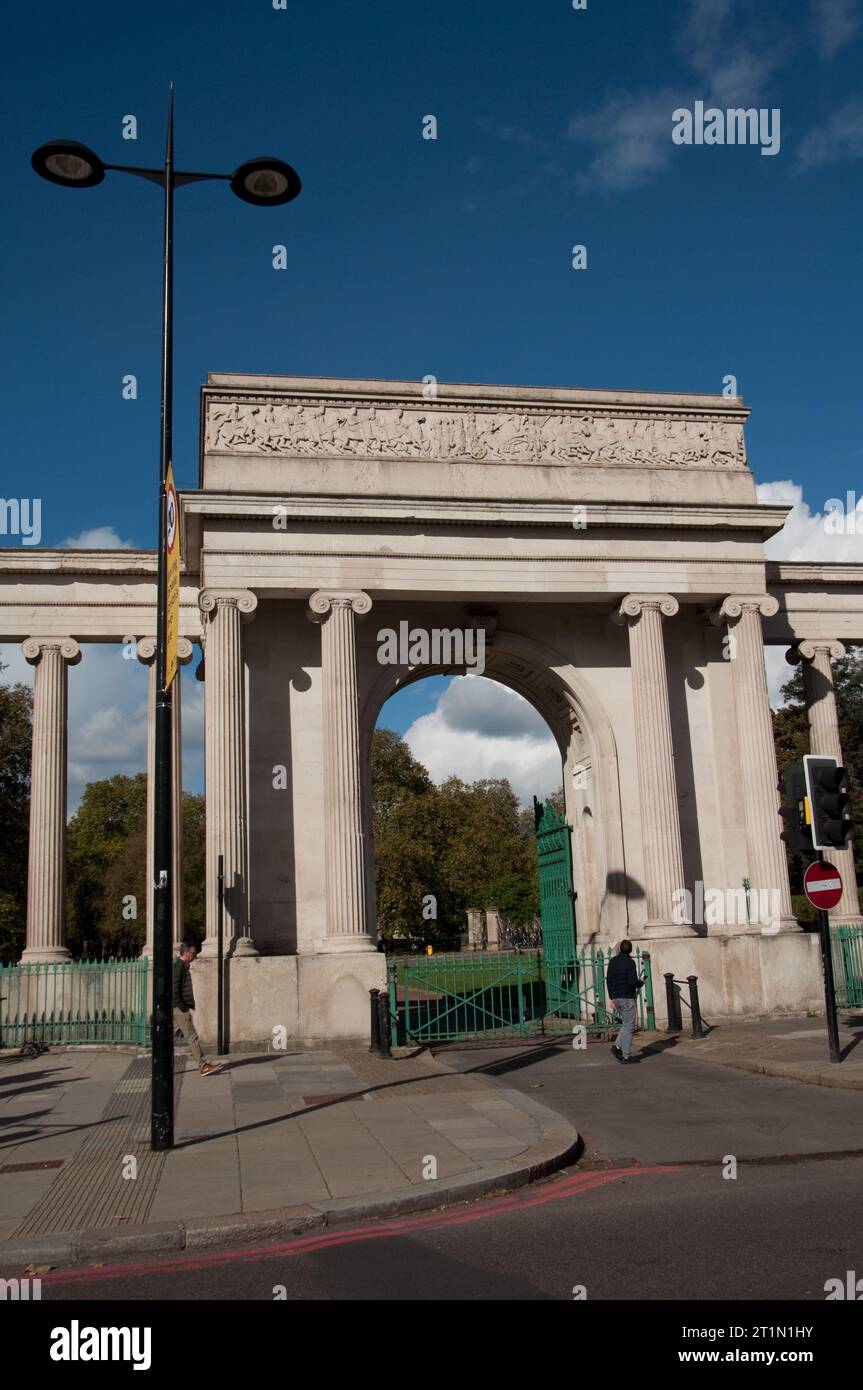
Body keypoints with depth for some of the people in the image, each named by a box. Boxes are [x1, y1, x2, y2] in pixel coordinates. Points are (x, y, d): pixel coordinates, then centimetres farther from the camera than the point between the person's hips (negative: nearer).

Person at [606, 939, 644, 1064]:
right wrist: (641, 983, 3)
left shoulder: (613, 961, 8)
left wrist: (612, 997, 14)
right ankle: (626, 1055, -1)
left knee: (627, 1024, 18)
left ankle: (618, 1046, 2)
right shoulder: (629, 962, -13)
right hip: (627, 998, -7)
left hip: (616, 997, 7)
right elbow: (633, 982, -19)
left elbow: (608, 980, 10)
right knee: (629, 1026, 0)